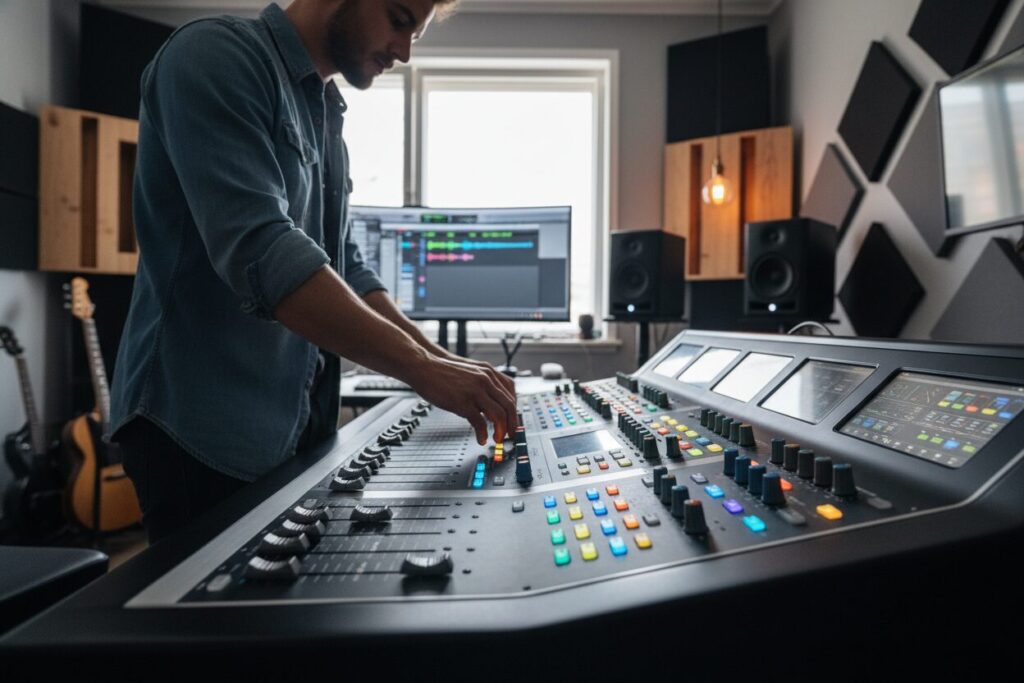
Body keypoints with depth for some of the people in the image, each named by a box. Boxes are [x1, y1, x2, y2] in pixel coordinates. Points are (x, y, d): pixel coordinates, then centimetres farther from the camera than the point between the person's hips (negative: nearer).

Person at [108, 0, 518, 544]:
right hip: (205, 435, -8)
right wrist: (422, 368, -26)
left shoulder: (323, 116, 15)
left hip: (296, 428, 8)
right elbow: (259, 251, -25)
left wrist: (440, 360, 3)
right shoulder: (217, 56, -11)